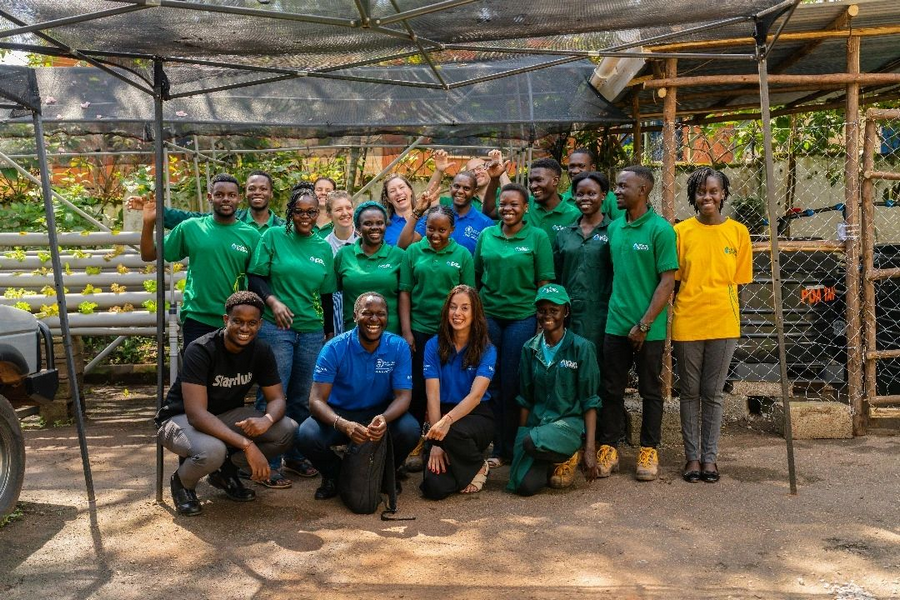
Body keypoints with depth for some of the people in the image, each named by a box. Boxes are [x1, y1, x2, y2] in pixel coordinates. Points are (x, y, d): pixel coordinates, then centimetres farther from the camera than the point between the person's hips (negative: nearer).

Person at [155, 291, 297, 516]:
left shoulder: (261, 351, -9)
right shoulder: (200, 351, -26)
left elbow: (277, 398, -6)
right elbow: (196, 414, -34)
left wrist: (267, 420, -33)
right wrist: (247, 445, -41)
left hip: (227, 416, 6)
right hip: (181, 419, -5)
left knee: (288, 430, -17)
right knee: (212, 451, -40)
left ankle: (225, 470, 6)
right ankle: (182, 482, -2)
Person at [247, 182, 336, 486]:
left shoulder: (323, 247, 11)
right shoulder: (273, 236, 1)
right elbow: (255, 277, -3)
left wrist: (330, 331, 18)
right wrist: (273, 301, -19)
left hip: (312, 331, 4)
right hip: (275, 327, -4)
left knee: (303, 398, 10)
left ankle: (296, 456, 25)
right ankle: (269, 465, 8)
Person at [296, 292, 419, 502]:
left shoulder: (399, 347, -12)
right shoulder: (334, 348, -17)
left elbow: (403, 395, -15)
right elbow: (316, 400, -22)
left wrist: (384, 419, -40)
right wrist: (343, 425, -44)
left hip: (381, 412, 1)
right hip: (339, 413, -1)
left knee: (410, 430, -30)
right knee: (306, 436, -30)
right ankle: (333, 475, 5)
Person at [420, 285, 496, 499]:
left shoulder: (487, 350, -5)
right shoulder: (434, 346, -2)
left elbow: (476, 395, -19)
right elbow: (433, 396, -9)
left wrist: (448, 421, -36)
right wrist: (436, 442, -18)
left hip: (476, 416, -1)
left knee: (454, 433, -38)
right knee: (434, 487, -19)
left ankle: (478, 466, -2)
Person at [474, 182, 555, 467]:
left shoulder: (537, 237, -1)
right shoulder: (486, 235, 7)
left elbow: (544, 282, -2)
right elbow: (476, 276, 11)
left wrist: (542, 321, -6)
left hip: (522, 317, -3)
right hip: (488, 314, 3)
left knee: (512, 383, 2)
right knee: (490, 381, 5)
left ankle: (508, 447, 16)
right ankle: (496, 446, 18)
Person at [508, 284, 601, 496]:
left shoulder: (581, 348, -5)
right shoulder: (530, 349, 7)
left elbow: (590, 401, -6)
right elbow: (525, 399, 11)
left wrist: (590, 448, -13)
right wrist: (519, 438, 6)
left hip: (570, 421, -4)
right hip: (537, 421, 4)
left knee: (533, 442, -36)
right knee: (524, 486, -18)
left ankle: (570, 456, -2)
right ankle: (554, 459, 14)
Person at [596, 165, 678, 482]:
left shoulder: (660, 229, -10)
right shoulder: (614, 227, 8)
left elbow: (667, 281, -12)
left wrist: (644, 325, -14)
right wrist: (614, 310, 7)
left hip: (648, 328, -5)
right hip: (616, 323, 5)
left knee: (650, 391, 9)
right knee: (612, 389, 9)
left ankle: (649, 450, 21)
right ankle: (608, 448, 20)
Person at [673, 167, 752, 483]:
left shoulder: (738, 232, 2)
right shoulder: (681, 231, 0)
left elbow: (739, 281, 6)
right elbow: (673, 280, 2)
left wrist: (731, 319, 1)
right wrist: (669, 325, -1)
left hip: (723, 323, 0)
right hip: (687, 323, 0)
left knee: (713, 394, 9)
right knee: (690, 392, 9)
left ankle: (709, 456, 21)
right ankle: (692, 456, 20)